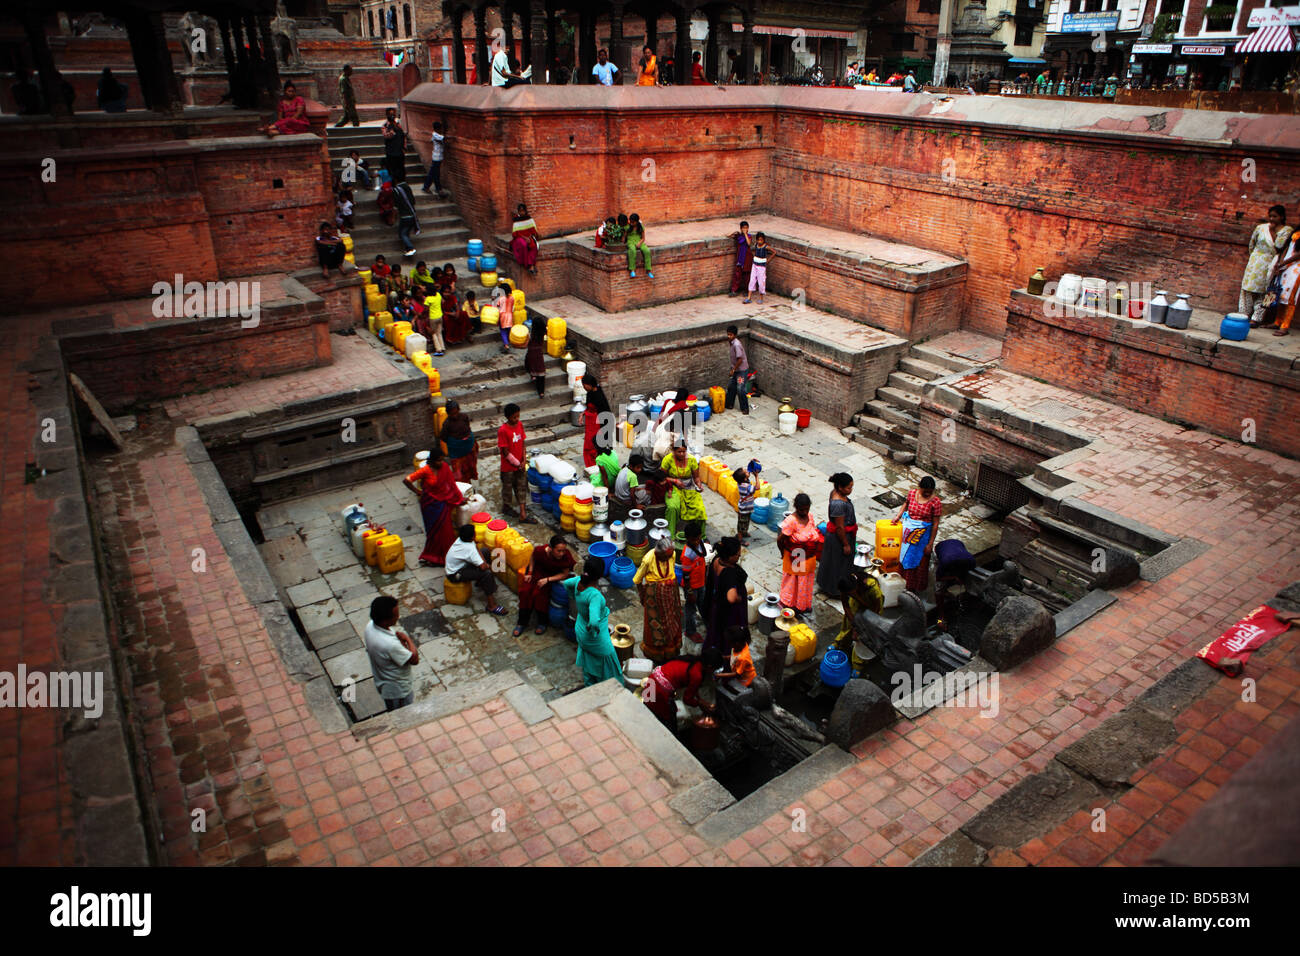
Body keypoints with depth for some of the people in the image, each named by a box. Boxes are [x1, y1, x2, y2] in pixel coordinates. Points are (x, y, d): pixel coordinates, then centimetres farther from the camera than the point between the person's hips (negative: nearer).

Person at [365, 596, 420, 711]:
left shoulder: (370, 625, -18)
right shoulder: (390, 644, -43)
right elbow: (414, 659, -28)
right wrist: (407, 639, -16)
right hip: (398, 691, -7)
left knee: (391, 711, 34)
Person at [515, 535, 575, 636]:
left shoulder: (566, 555, -33)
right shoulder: (540, 551, -30)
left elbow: (565, 574, -19)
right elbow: (533, 558, -4)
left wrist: (547, 579, -27)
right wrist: (529, 573, -10)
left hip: (552, 575, -2)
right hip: (538, 570, 2)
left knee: (539, 593, -22)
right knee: (525, 590, -13)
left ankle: (542, 622, -3)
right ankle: (522, 622, 4)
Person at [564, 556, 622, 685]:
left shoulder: (579, 581, -16)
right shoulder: (594, 595, -39)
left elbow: (567, 583, 9)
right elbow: (594, 621, -49)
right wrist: (593, 629, -27)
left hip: (581, 630, 8)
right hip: (596, 639, -8)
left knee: (588, 660, 30)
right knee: (606, 660, 17)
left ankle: (589, 685, 51)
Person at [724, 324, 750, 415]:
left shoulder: (737, 344, -27)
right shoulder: (730, 342, 1)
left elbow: (740, 359, -26)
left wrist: (733, 370, -19)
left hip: (741, 370, -9)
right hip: (735, 368, 9)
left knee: (741, 389, -6)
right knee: (731, 386, 17)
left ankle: (745, 409, 4)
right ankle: (729, 404, 31)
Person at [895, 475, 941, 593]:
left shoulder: (936, 503, -19)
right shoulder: (912, 493, -8)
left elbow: (935, 524, -15)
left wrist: (930, 544, -13)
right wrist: (898, 516, 6)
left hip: (923, 535, -4)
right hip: (908, 529, 4)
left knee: (920, 561, 9)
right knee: (906, 557, 17)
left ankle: (919, 588, 29)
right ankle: (906, 583, 38)